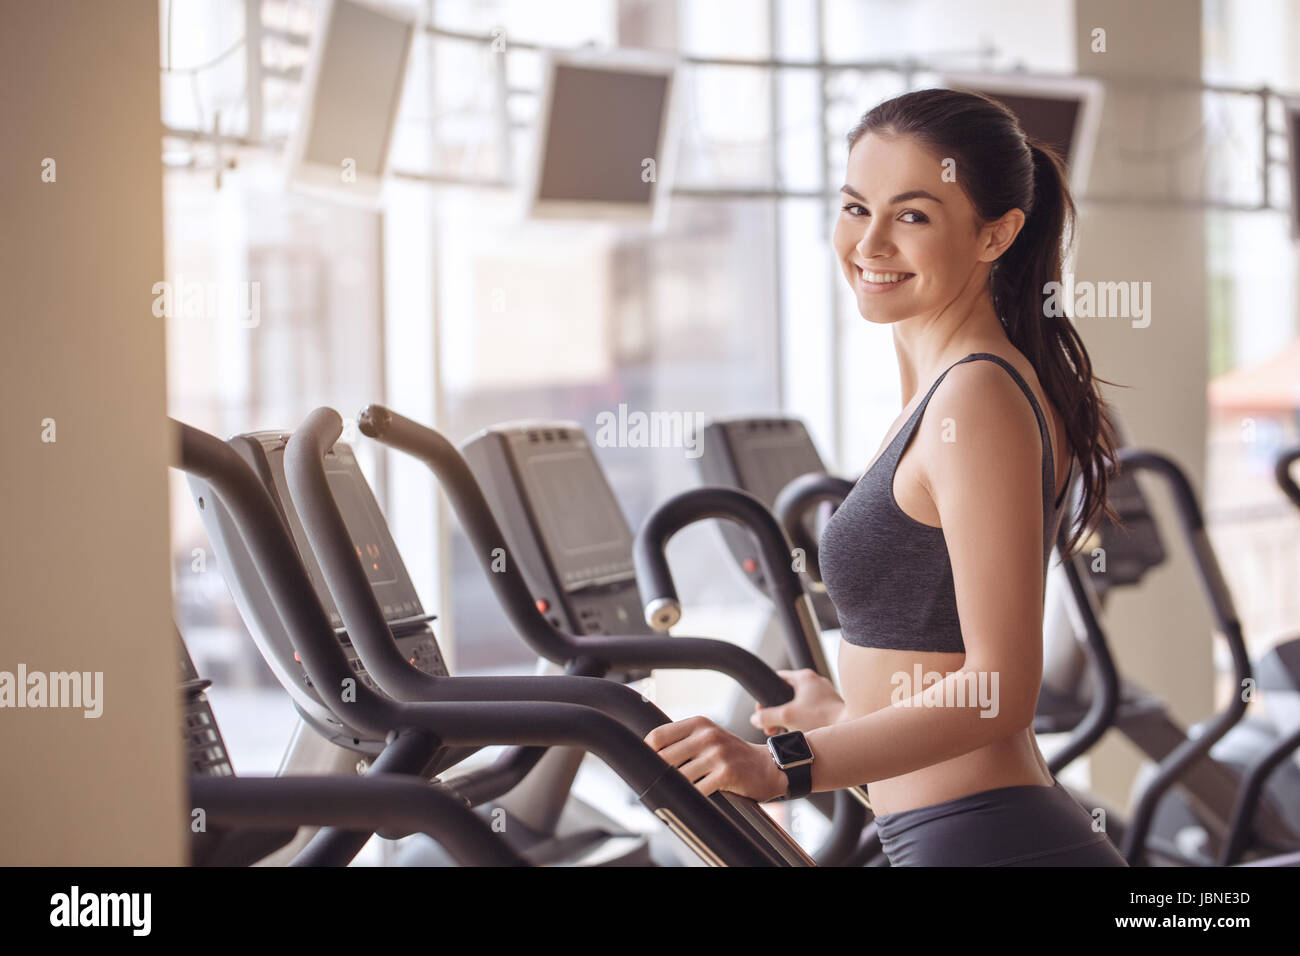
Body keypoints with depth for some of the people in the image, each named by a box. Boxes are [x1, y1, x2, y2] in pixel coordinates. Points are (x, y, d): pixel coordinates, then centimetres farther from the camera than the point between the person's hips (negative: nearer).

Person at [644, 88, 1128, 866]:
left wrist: (785, 765, -29)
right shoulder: (951, 385, 14)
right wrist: (850, 709, 35)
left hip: (991, 843, -10)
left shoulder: (977, 397, -15)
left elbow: (999, 687, -21)